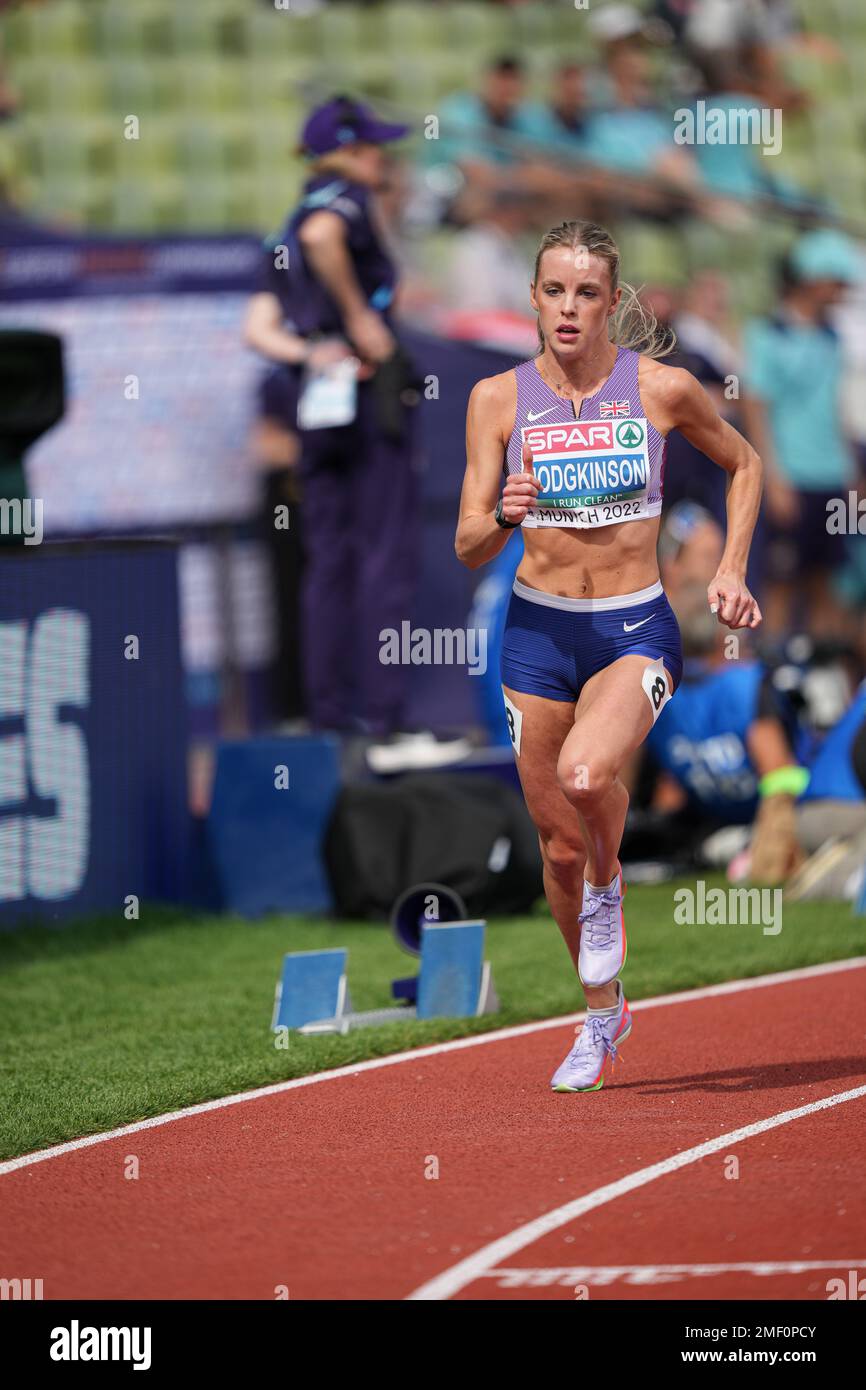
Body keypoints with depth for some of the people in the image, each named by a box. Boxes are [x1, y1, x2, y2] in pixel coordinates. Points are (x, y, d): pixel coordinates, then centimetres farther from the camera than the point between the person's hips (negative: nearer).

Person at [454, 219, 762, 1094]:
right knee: (559, 844, 8)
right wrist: (504, 518, -24)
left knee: (587, 774, -32)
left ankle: (609, 885, 1)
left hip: (637, 631, -2)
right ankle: (601, 1017, 31)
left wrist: (730, 570, 4)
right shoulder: (499, 399, -3)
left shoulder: (662, 388, -6)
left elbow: (742, 464, 13)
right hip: (537, 630, 3)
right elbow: (468, 548, -2)